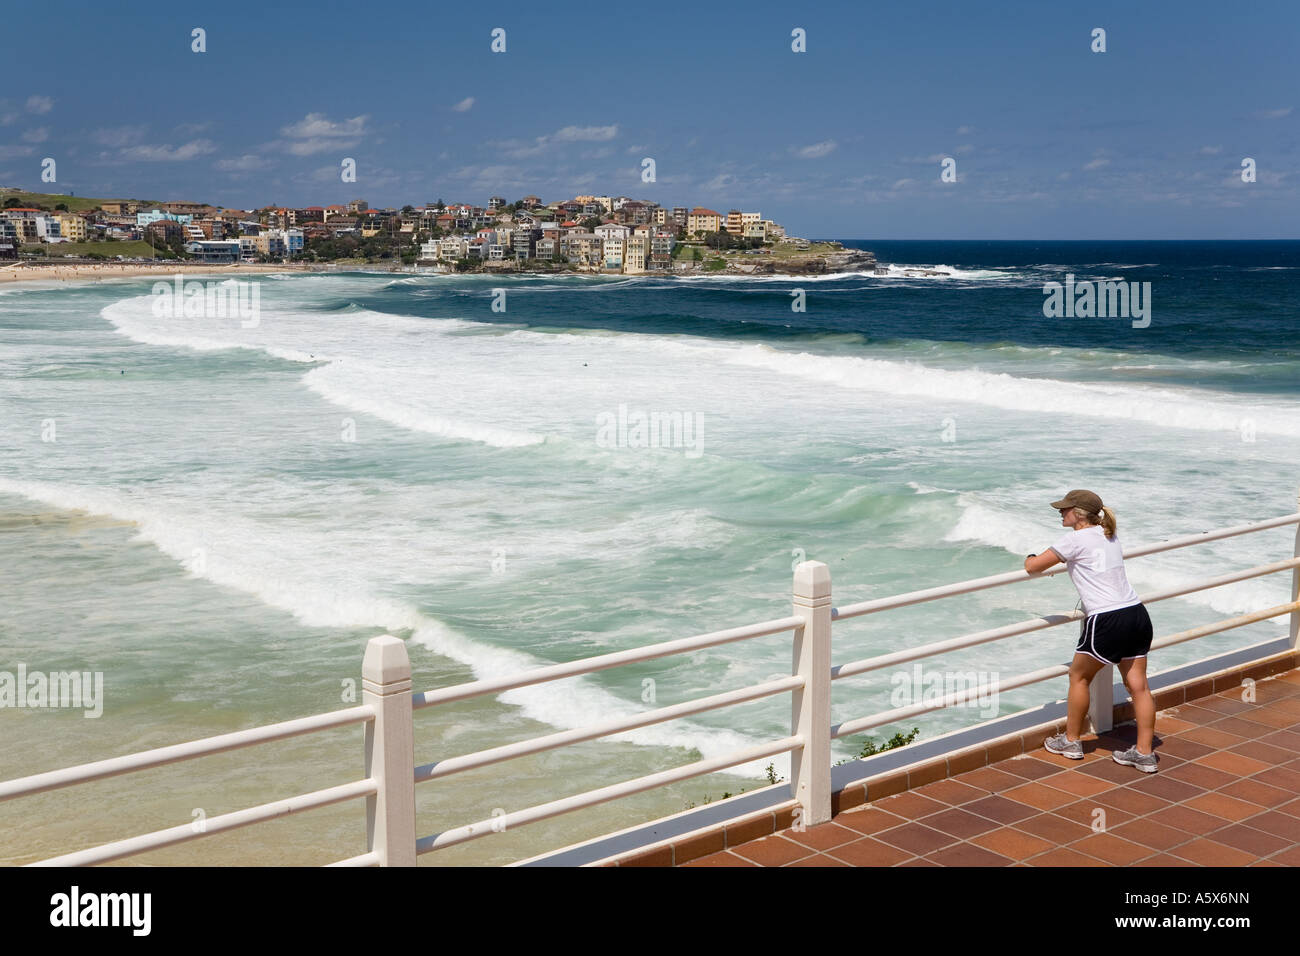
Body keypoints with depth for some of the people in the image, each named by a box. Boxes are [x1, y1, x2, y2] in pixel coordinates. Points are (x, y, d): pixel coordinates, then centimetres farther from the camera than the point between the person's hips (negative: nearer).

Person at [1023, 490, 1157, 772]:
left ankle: (1071, 741, 24)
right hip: (1138, 614, 7)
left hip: (1107, 622, -7)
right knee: (1137, 684, 9)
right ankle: (1144, 753, 11)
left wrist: (1030, 559, 20)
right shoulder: (1109, 536, 17)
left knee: (1079, 676, 13)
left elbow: (1033, 567, -2)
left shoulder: (1075, 539, -7)